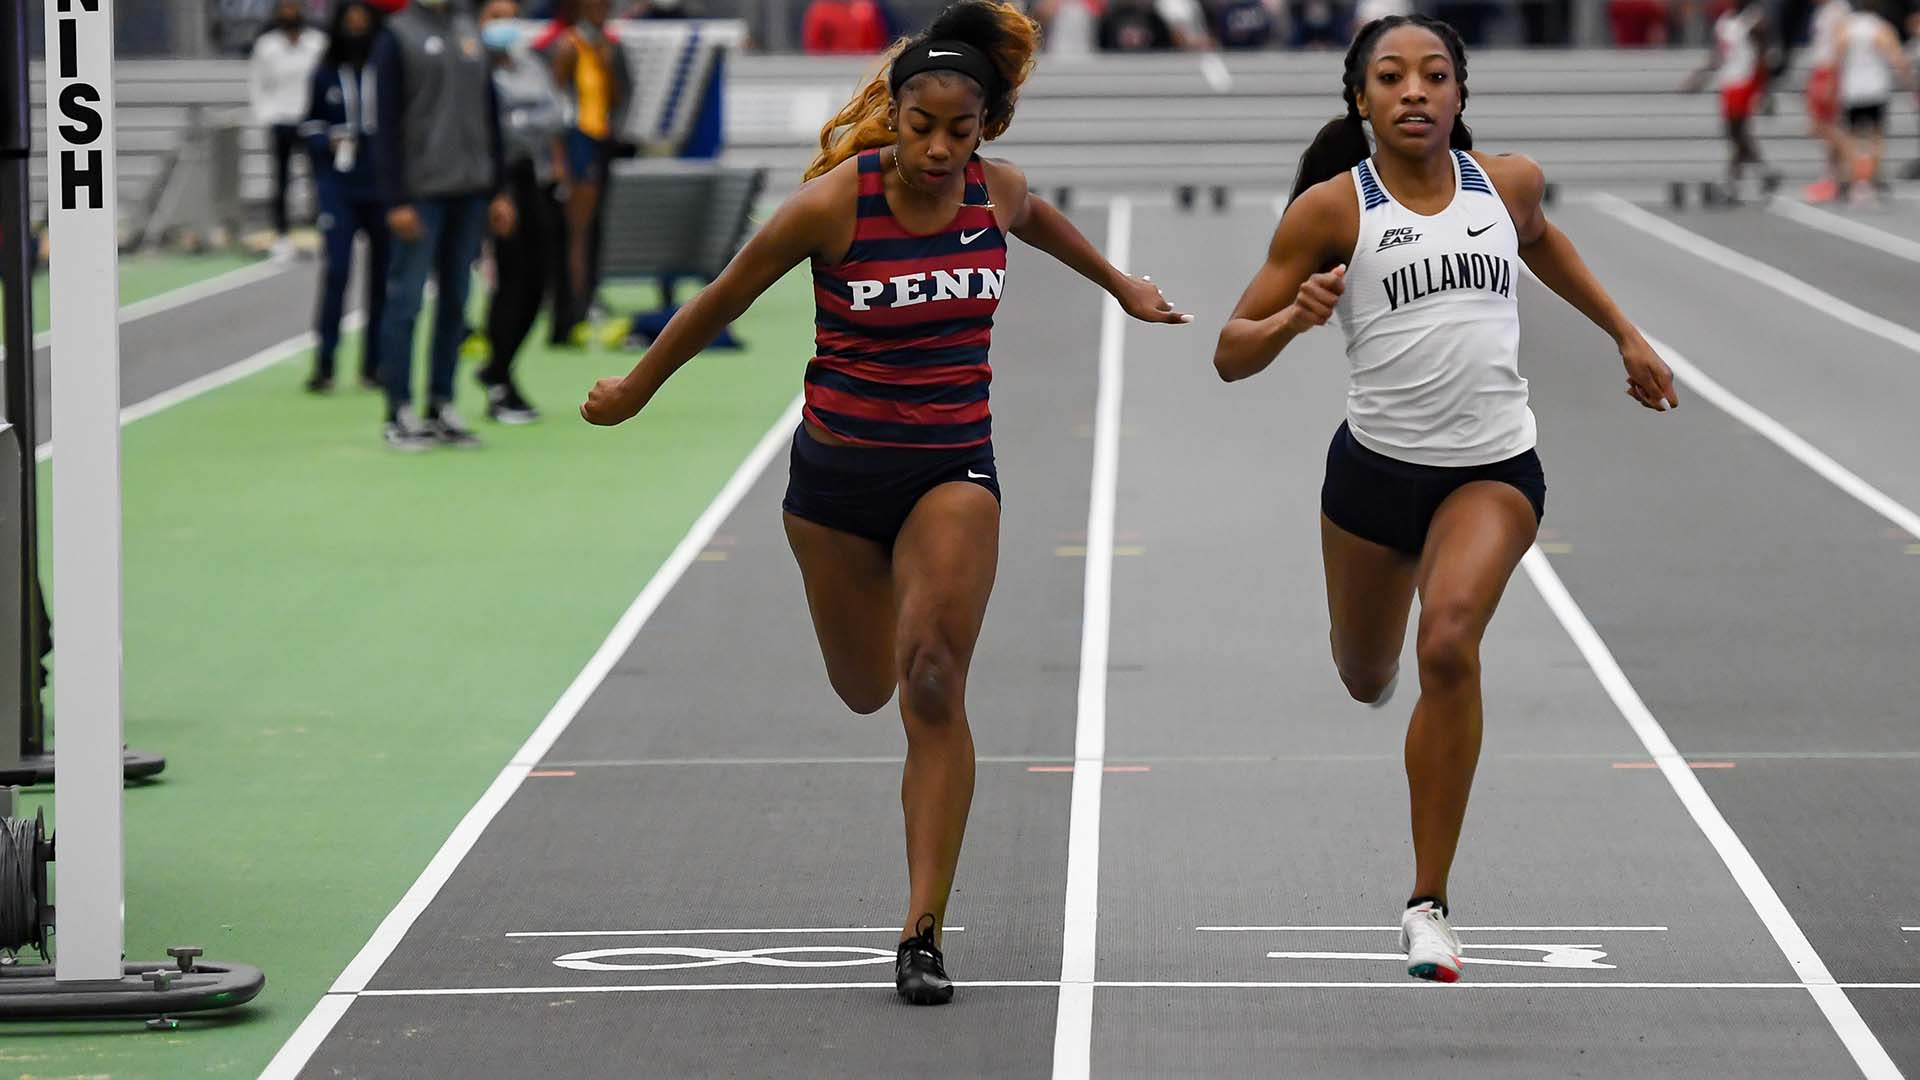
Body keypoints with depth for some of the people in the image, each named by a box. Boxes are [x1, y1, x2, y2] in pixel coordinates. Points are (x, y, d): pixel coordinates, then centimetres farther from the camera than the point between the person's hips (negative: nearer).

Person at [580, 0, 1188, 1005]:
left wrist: (1121, 286, 32)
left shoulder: (995, 191, -8)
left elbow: (1036, 219, 19)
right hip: (838, 467, -1)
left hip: (954, 466, 1)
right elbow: (724, 298, -4)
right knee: (866, 690, 16)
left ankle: (923, 934, -16)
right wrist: (634, 389, 7)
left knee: (934, 685, -17)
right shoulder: (833, 202, -19)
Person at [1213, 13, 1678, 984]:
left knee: (1449, 646, -25)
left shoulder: (1507, 183, -1)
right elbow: (1230, 356, -8)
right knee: (1365, 680, 19)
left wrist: (1625, 334, 29)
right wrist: (1296, 316, -27)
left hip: (1494, 467, 0)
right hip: (1376, 464, 0)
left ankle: (1429, 904, -16)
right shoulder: (1332, 208, -9)